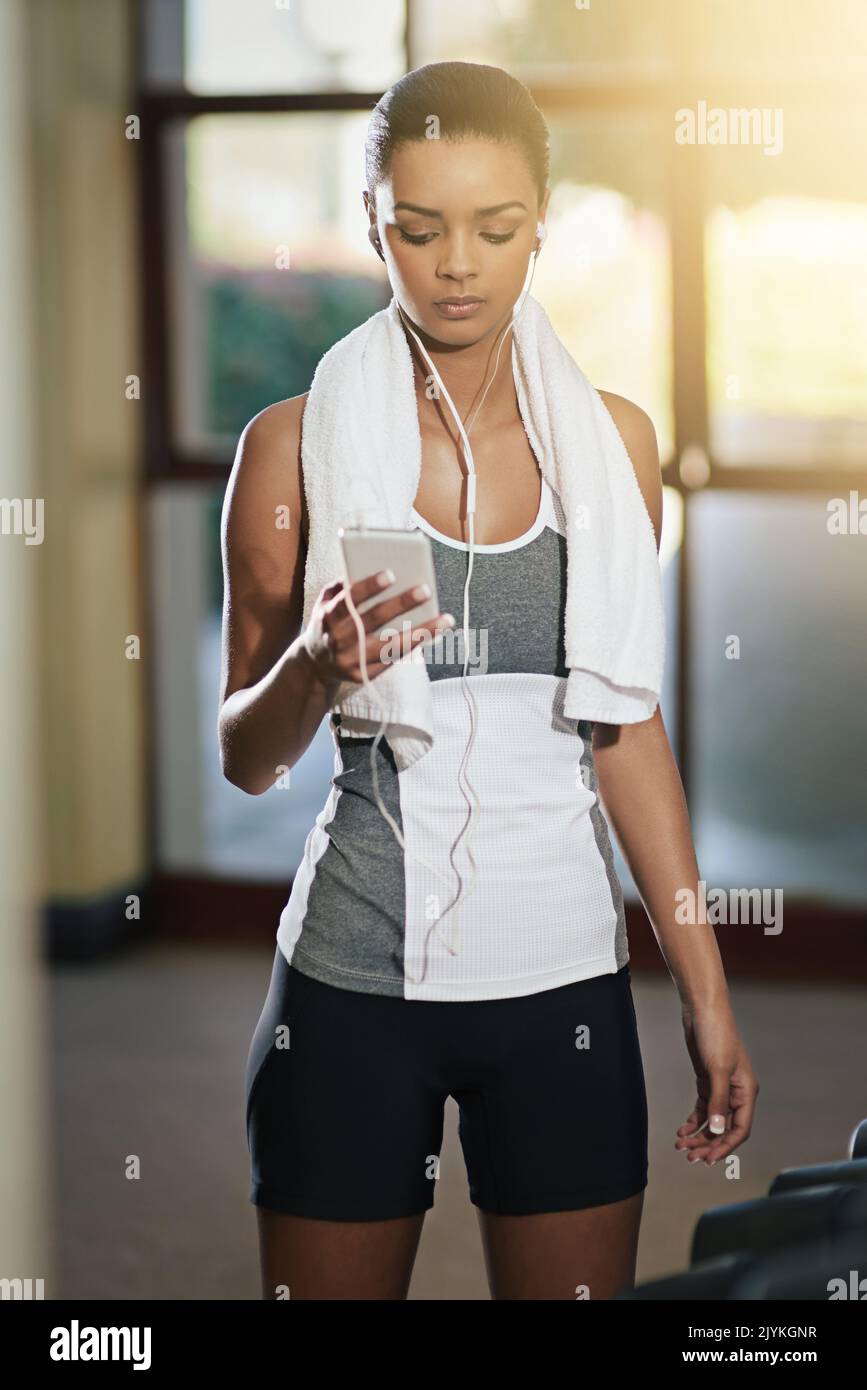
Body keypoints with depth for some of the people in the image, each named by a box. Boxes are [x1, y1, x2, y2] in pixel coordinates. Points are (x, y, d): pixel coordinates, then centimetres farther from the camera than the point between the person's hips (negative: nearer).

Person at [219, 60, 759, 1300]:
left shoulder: (612, 441, 4)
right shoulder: (297, 444, -4)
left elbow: (626, 723, 11)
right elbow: (244, 757, 0)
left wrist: (707, 991, 10)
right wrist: (315, 671, -22)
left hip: (563, 978, 2)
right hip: (352, 980, -2)